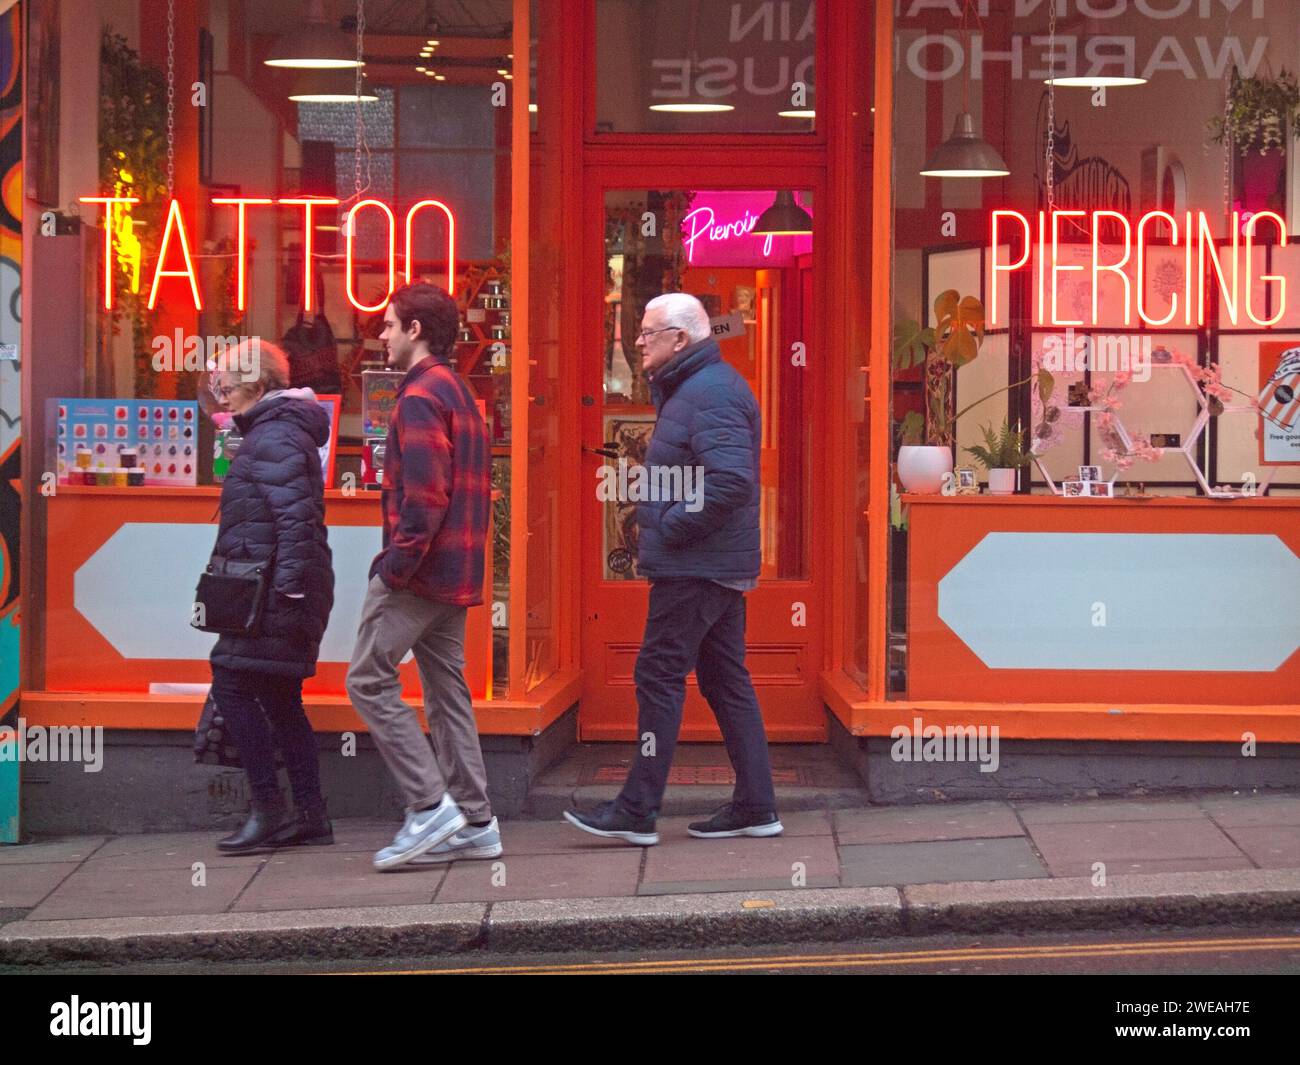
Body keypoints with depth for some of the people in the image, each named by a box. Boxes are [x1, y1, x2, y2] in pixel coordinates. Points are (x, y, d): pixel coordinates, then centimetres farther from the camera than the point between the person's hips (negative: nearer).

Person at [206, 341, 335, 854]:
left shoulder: (275, 436, -12)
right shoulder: (270, 432, 20)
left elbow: (294, 514, -22)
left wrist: (288, 585, -25)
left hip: (277, 590, -10)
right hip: (280, 588, 10)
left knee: (231, 685, -8)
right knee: (278, 697, 11)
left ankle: (268, 809, -7)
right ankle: (310, 815, 14)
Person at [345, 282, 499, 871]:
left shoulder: (420, 393, -12)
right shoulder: (458, 391, 19)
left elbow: (425, 492, -23)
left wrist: (398, 560, -18)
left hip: (419, 568, -10)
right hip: (455, 572, 10)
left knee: (369, 679, -5)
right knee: (447, 689, 11)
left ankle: (430, 805, -8)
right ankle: (474, 822, 11)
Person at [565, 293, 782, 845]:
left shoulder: (710, 393, -16)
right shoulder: (693, 386, 17)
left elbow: (731, 480, -28)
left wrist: (669, 530, -19)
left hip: (695, 568, -11)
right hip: (720, 566, 11)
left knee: (659, 676, -6)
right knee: (725, 678, 12)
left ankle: (636, 812, -2)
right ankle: (755, 805, 16)